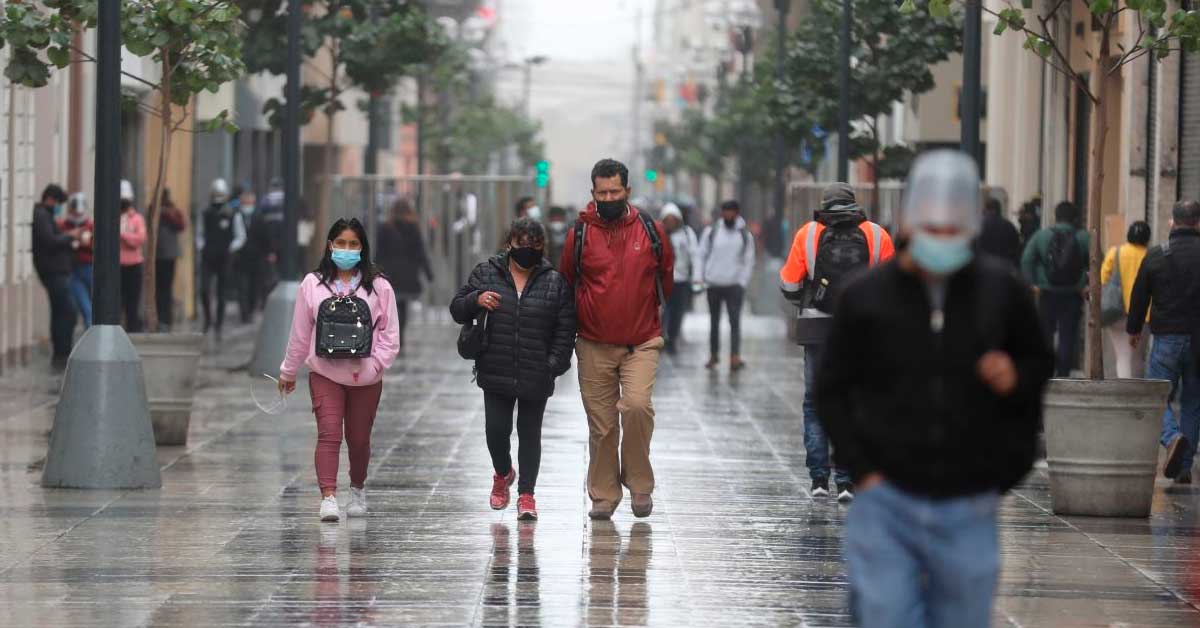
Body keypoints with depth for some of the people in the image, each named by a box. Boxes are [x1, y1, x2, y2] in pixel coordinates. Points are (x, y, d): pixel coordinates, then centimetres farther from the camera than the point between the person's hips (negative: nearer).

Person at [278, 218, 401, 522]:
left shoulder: (378, 286, 2)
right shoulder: (313, 284, 3)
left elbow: (389, 334, 2)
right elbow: (300, 333, 10)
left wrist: (375, 364, -12)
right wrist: (289, 372, 16)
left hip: (365, 378, 1)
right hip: (325, 374, -1)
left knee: (358, 438, 10)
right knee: (329, 433, -14)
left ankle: (357, 489, 33)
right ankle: (328, 498, -21)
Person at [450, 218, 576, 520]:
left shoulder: (555, 282, 2)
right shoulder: (486, 274, 4)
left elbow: (566, 329, 2)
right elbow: (457, 310, 7)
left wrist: (554, 364, -8)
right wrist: (475, 300, -15)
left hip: (536, 378, -1)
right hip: (496, 373, 1)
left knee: (529, 433, 5)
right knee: (497, 430, 0)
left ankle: (526, 493, 15)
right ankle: (503, 473, 30)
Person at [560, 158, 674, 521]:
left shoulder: (650, 230, 0)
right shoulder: (580, 234, -1)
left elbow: (665, 277, 17)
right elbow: (566, 283, 14)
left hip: (642, 343, -1)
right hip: (594, 347, 1)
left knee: (637, 405, -21)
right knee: (601, 424, 4)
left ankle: (638, 480, -2)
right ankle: (603, 496, 15)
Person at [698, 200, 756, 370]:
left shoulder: (745, 235, 4)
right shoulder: (711, 231, 4)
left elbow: (748, 262, 6)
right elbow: (702, 255, 7)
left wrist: (742, 282, -5)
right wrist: (702, 278, 0)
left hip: (734, 285, -1)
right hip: (714, 284, 1)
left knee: (735, 321, -11)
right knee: (714, 321, 11)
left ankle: (735, 357, -18)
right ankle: (713, 355, 22)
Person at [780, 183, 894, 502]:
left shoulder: (808, 234, 0)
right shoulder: (876, 235, 2)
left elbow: (789, 283, 2)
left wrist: (801, 301, 23)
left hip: (818, 331, 0)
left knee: (815, 403, 12)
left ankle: (819, 478, 6)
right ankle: (846, 480, 1)